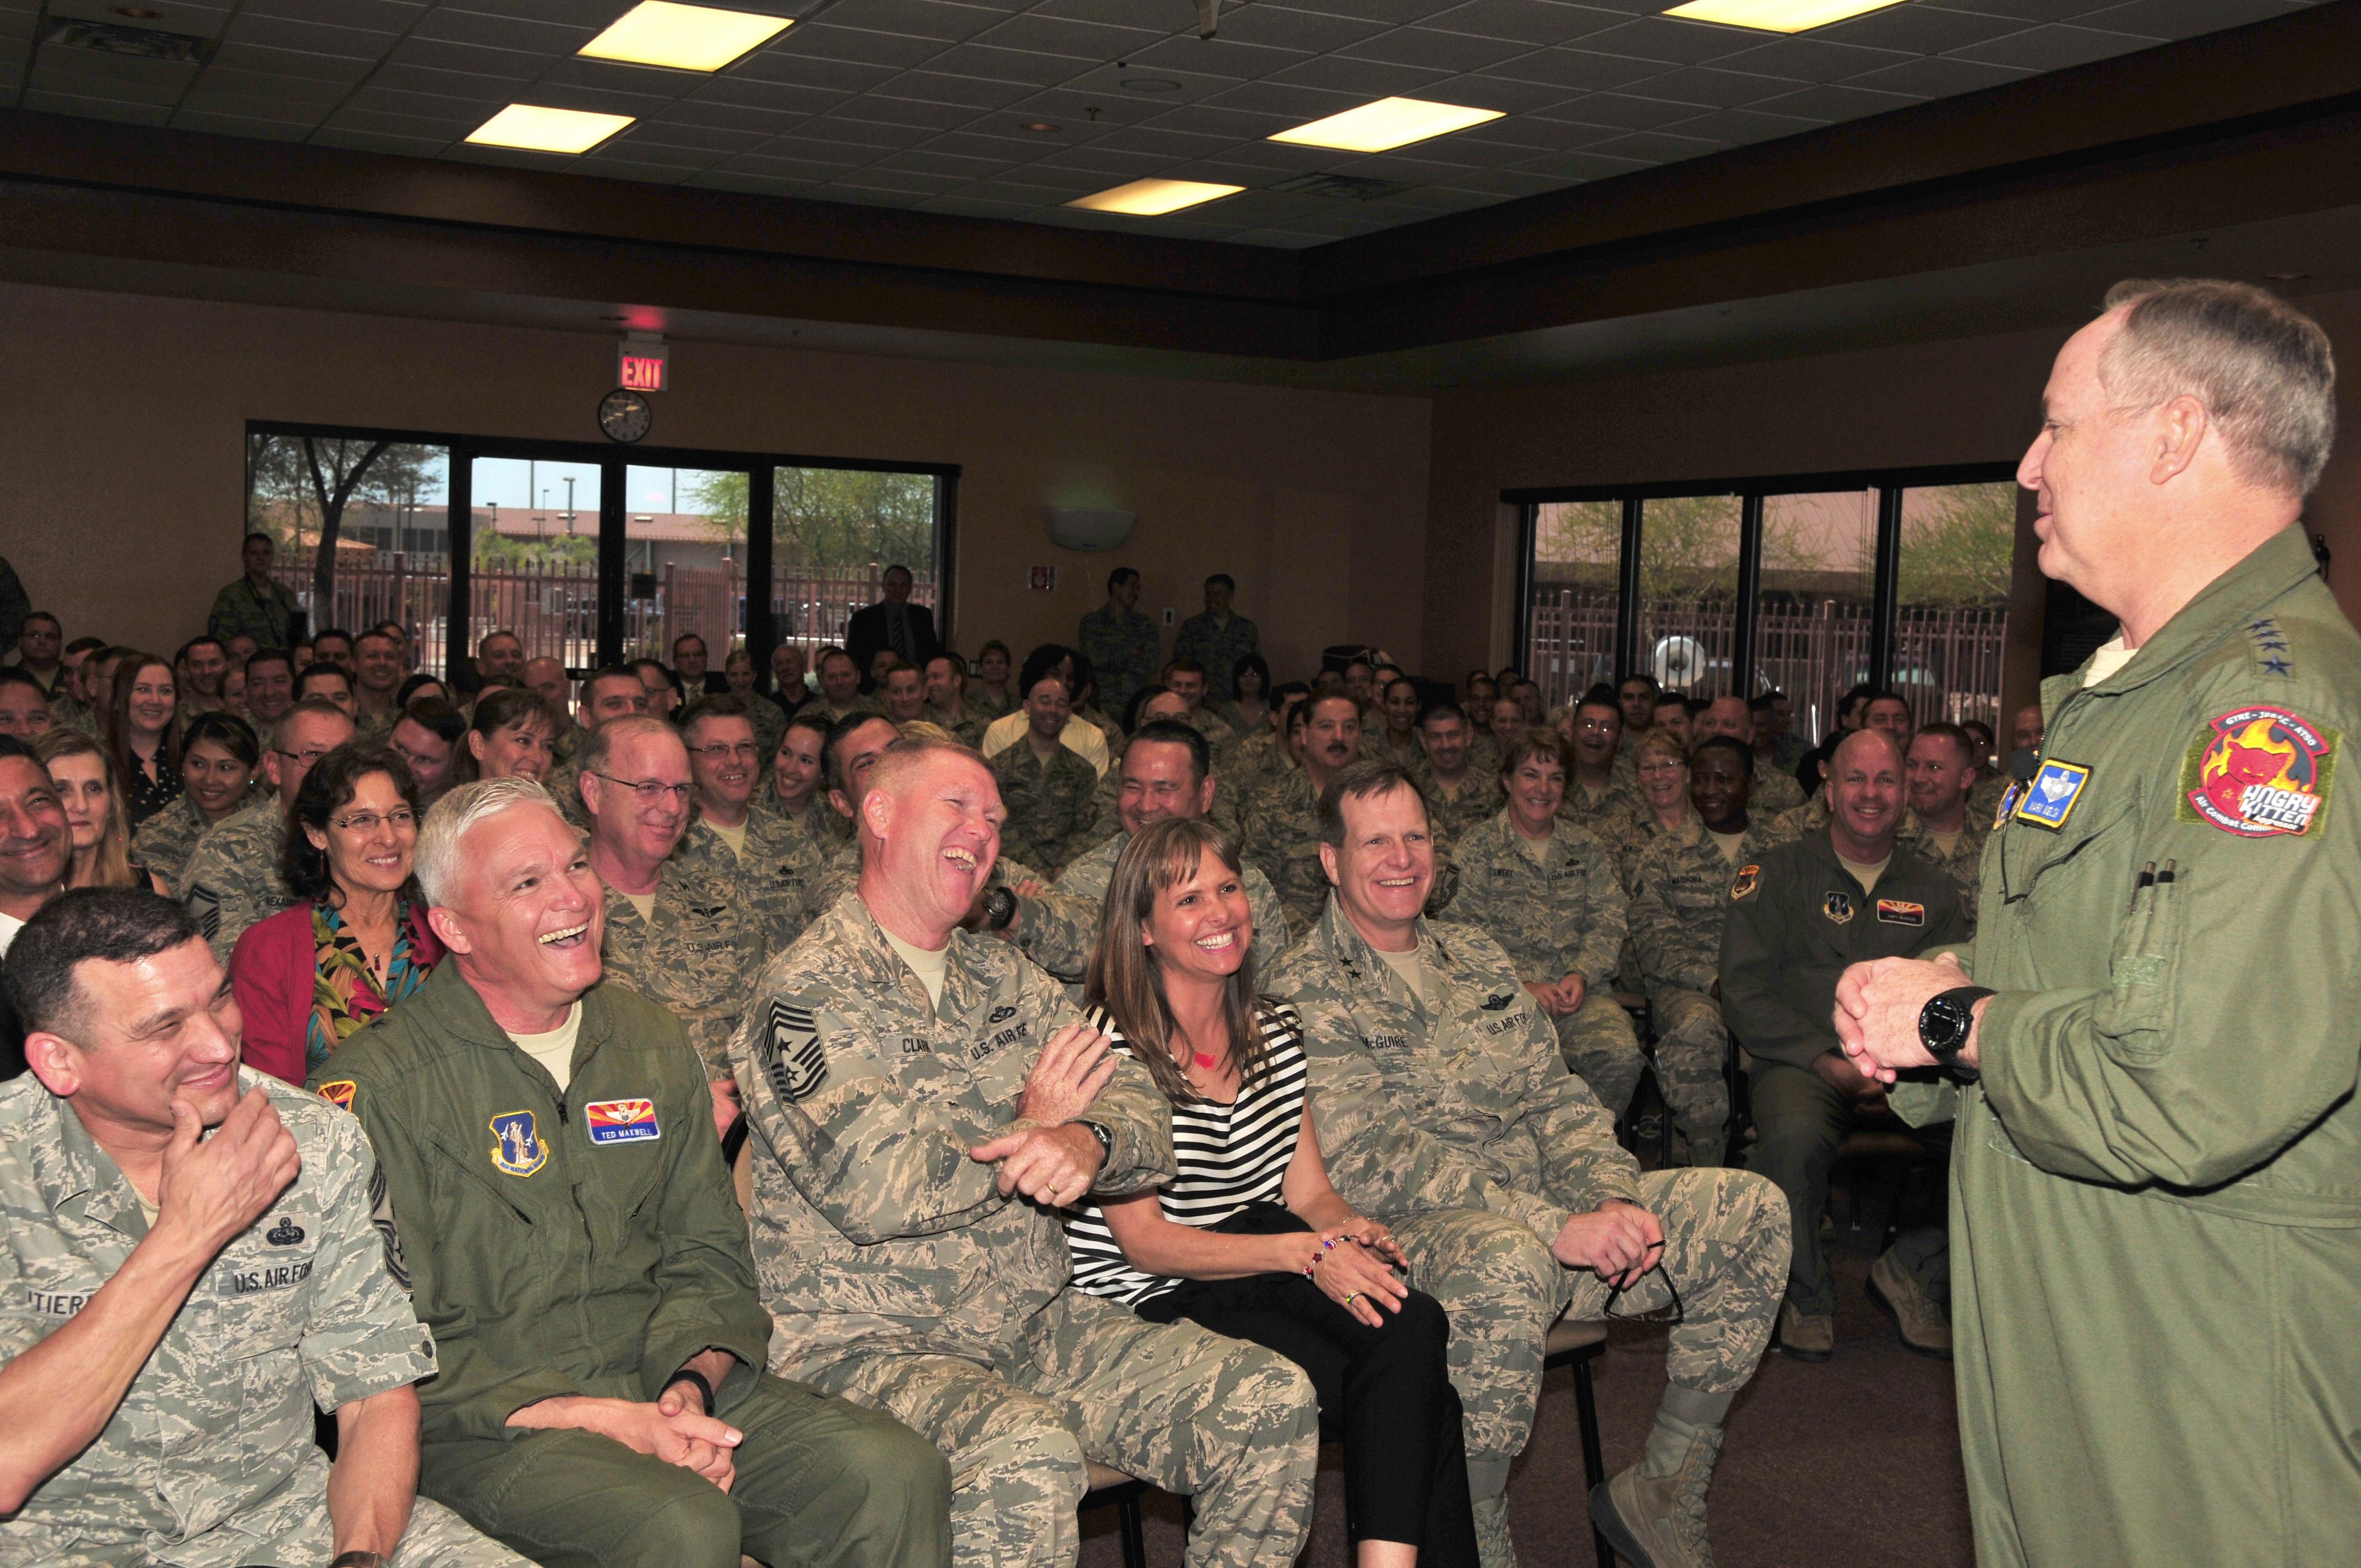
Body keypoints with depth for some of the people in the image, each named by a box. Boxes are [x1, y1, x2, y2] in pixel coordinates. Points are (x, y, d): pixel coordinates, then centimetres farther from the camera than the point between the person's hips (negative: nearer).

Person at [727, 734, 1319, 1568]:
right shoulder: (810, 987, -8)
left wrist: (1088, 1142, -20)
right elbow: (872, 1191, -22)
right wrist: (1034, 1132, -7)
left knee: (1273, 1399, -7)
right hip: (865, 1342, -7)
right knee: (1025, 1453, -36)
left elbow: (1138, 1107, 5)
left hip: (1037, 1326, 7)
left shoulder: (1001, 975, 15)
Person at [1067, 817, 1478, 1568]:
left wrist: (1348, 1232, -11)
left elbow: (1308, 1192, 13)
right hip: (1154, 1301, -6)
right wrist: (1306, 1250, -21)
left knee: (1414, 1326, -26)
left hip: (1269, 1272, 6)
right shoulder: (1108, 1047, -9)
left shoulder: (1276, 1030, 12)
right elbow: (1144, 1240, -12)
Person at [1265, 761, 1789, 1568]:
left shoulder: (1476, 957, 18)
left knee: (1752, 1209, -3)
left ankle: (1664, 1487, 6)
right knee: (1507, 1262, -40)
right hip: (1408, 1234, -7)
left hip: (1549, 1206, 8)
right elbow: (1370, 1165, -18)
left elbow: (1556, 1100, 14)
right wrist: (1556, 1225, -25)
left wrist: (1614, 1200, -8)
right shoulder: (1305, 991, -8)